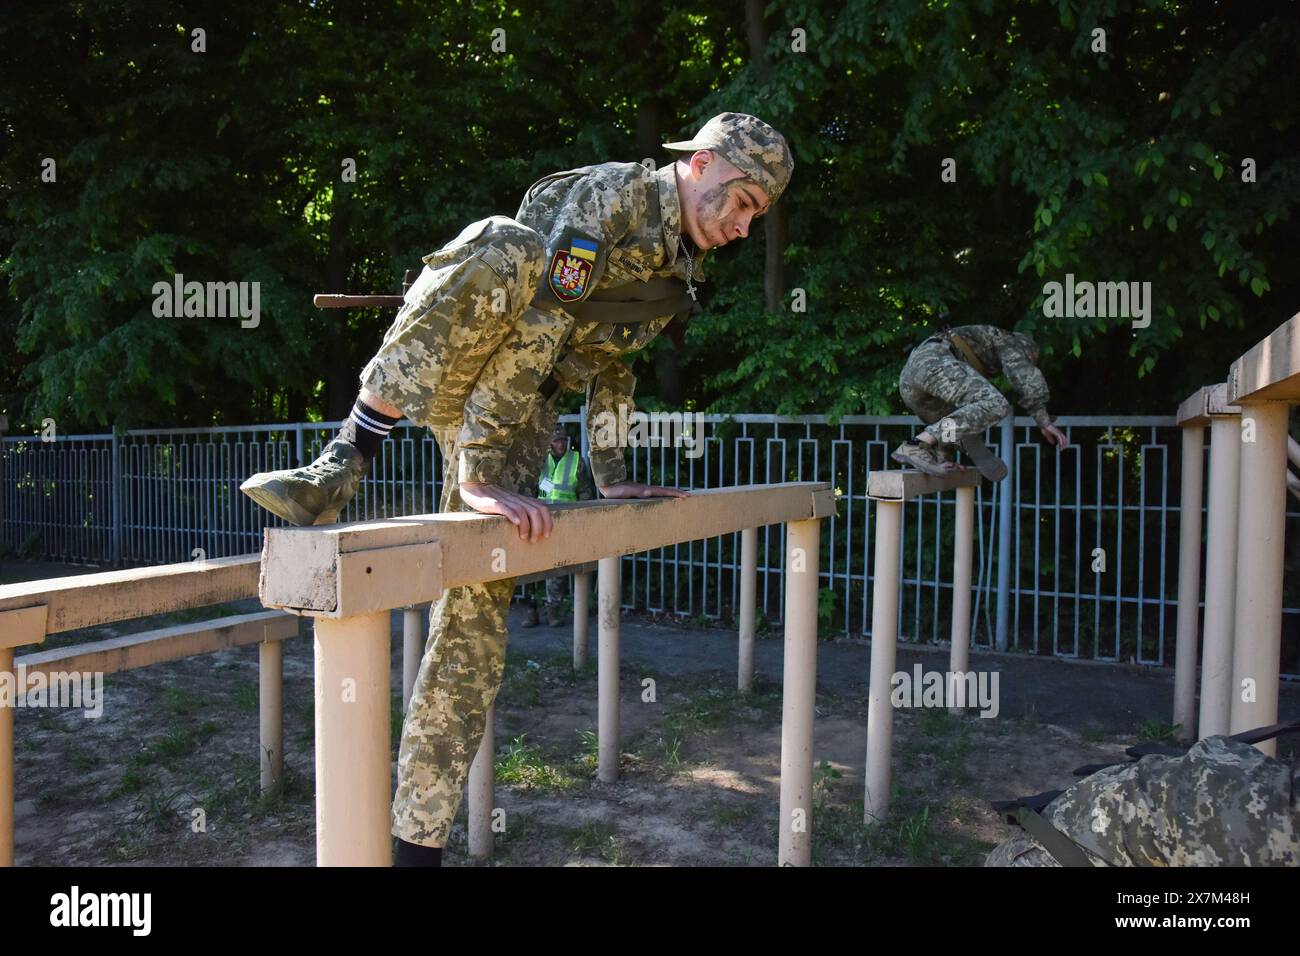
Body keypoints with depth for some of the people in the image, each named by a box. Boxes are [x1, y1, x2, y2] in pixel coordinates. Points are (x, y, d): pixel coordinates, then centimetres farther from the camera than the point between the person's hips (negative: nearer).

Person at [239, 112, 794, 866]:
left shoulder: (681, 270, 12)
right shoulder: (608, 195, -16)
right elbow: (529, 316, -28)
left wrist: (611, 478, 19)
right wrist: (475, 475, -35)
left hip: (517, 415, 6)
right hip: (438, 368, -6)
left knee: (478, 614, -3)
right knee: (508, 253, -37)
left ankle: (420, 839, 7)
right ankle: (343, 464, -32)